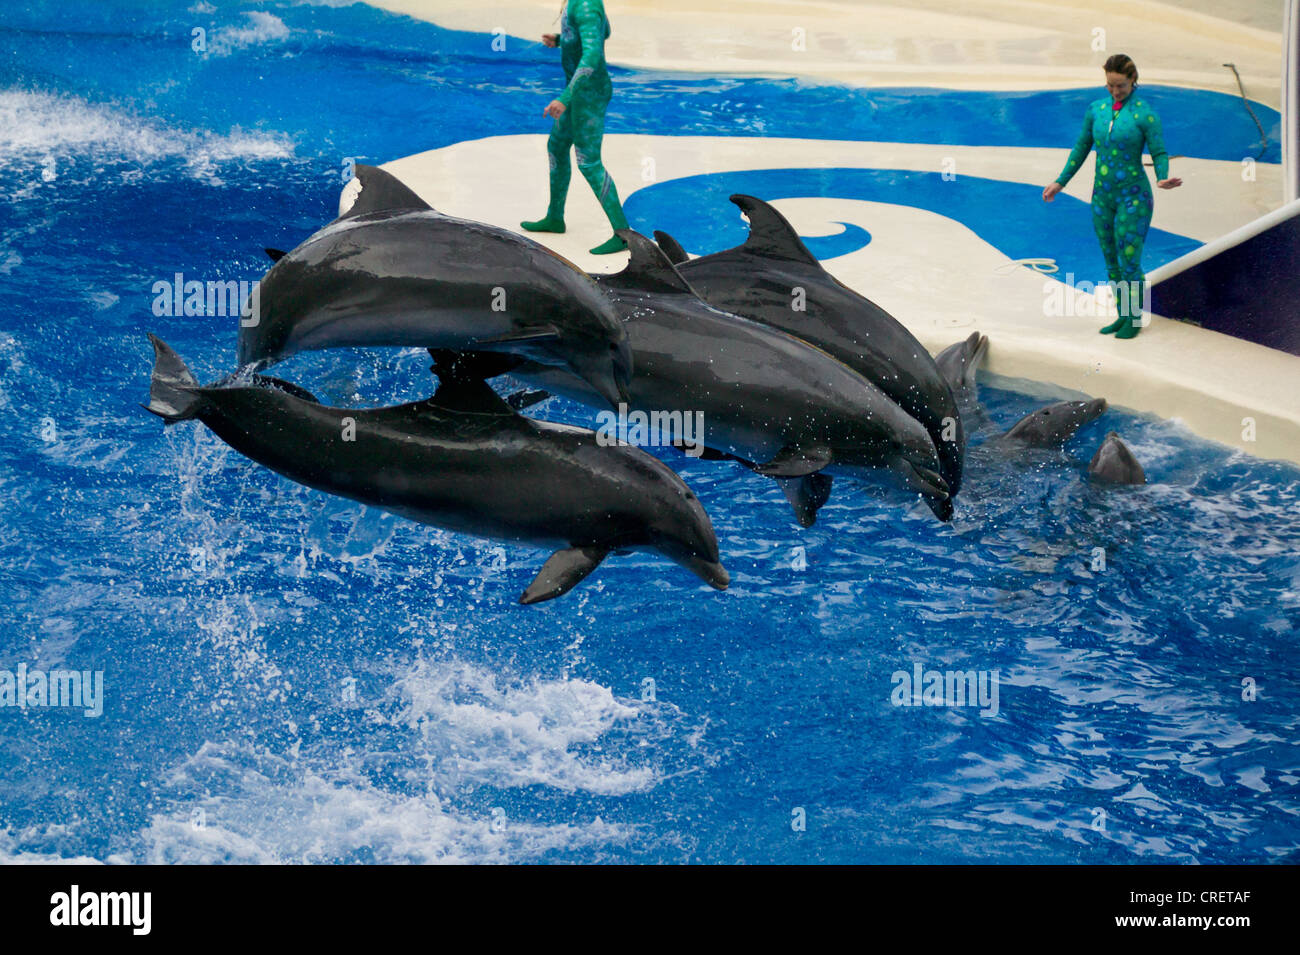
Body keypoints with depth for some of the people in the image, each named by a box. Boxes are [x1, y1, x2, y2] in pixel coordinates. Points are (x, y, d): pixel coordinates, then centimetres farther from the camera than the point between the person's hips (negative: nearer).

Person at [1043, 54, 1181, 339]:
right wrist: (1060, 182, 14)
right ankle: (1122, 315, 24)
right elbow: (1081, 149, 14)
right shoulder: (1097, 110, 4)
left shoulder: (1144, 113, -11)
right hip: (1103, 196, 5)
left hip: (1133, 197, -5)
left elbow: (1159, 154, -10)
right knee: (1112, 262, 12)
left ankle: (1135, 319, 11)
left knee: (1130, 263, -4)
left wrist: (1163, 180, -29)